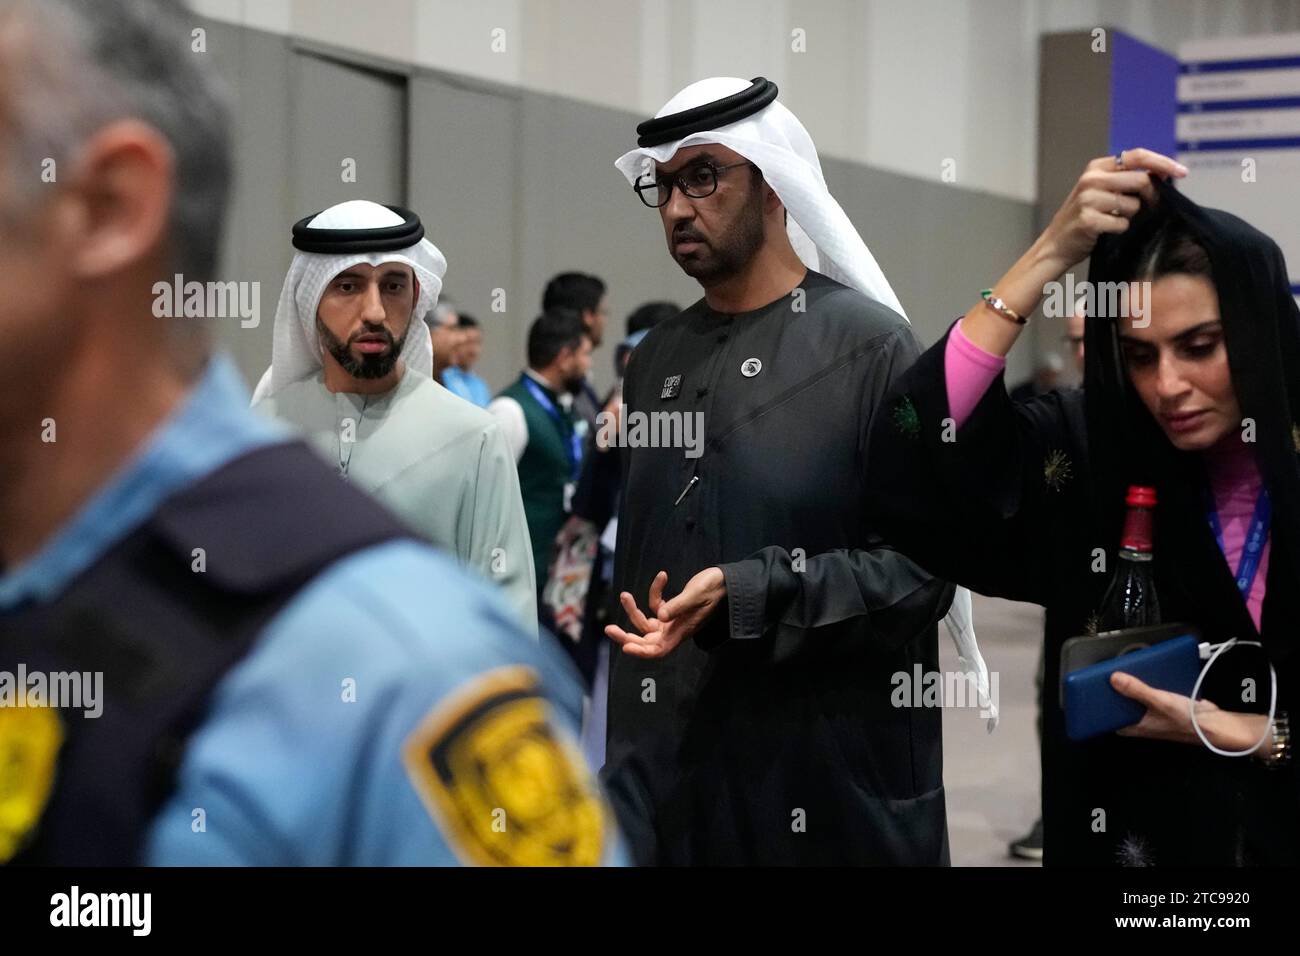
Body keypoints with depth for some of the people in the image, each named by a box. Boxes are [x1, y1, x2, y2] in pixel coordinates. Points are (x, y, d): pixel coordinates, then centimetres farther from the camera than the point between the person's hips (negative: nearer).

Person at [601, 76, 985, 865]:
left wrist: (744, 597, -23)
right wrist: (620, 755, 13)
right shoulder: (657, 359, 10)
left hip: (835, 782, -5)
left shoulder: (871, 345, -8)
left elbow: (921, 567, -14)